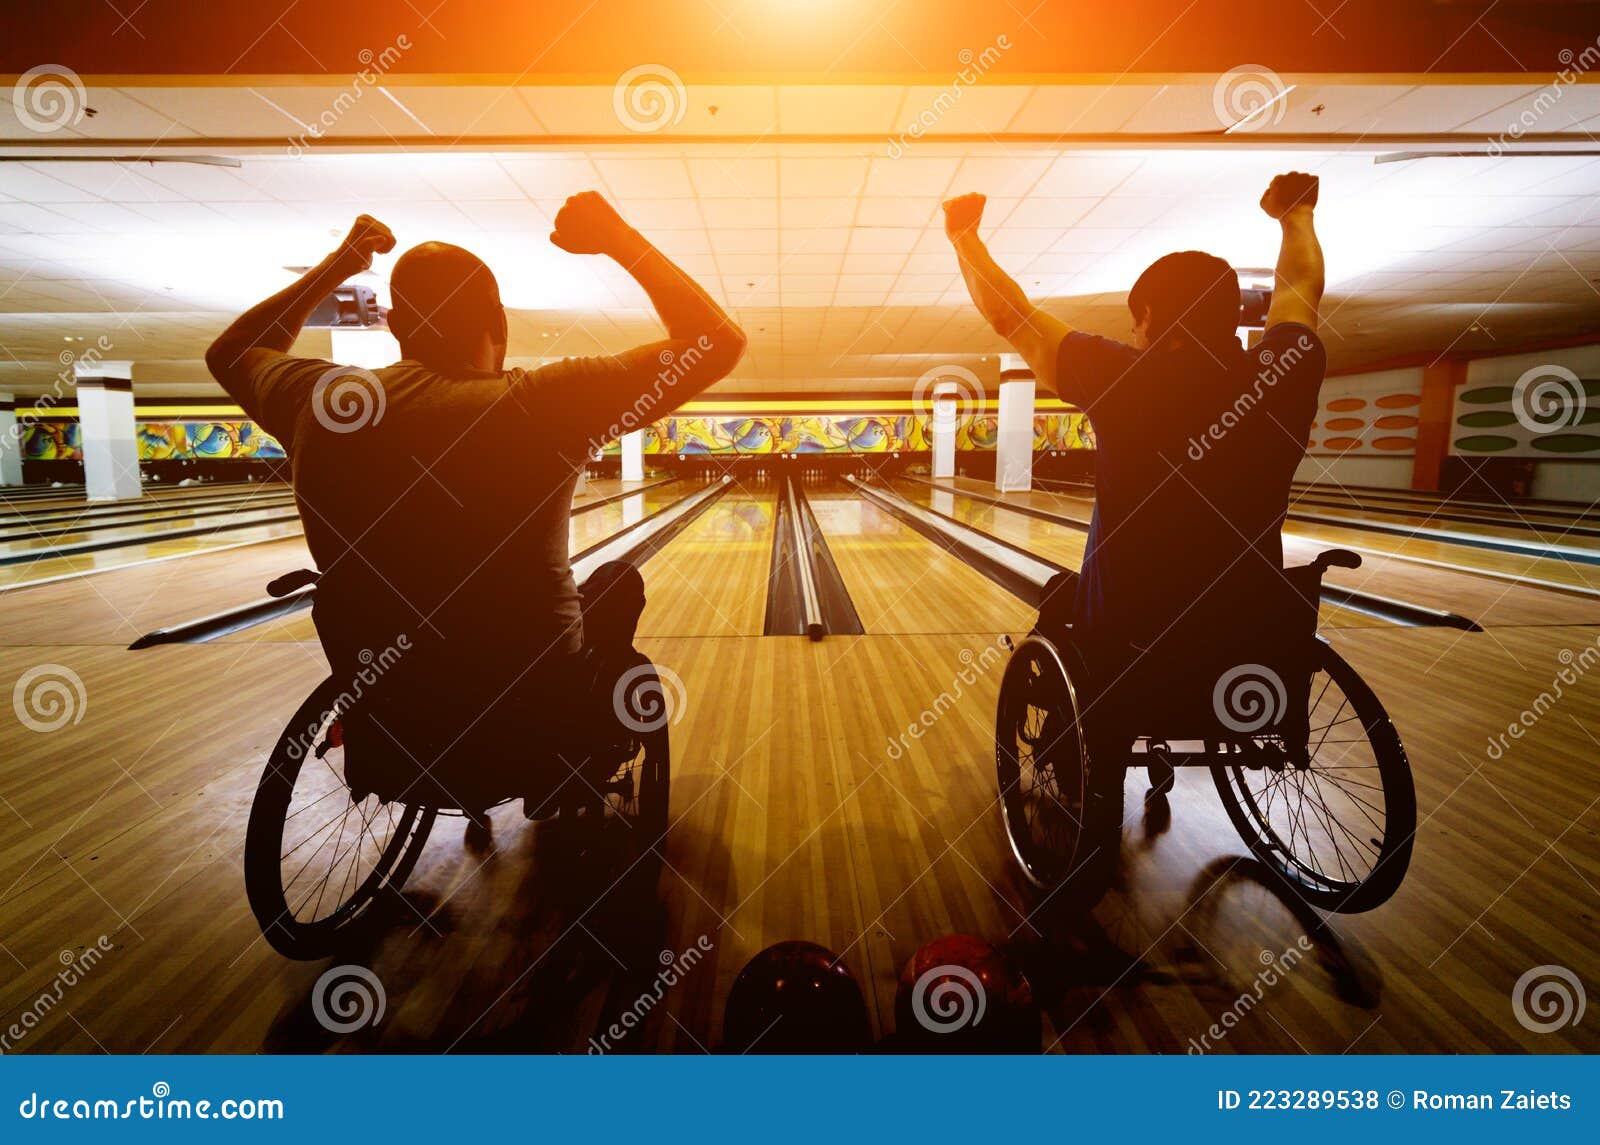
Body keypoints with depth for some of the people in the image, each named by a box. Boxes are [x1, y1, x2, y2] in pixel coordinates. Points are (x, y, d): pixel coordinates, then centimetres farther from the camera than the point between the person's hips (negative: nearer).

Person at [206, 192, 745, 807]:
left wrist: (335, 266, 16)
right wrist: (621, 240, -8)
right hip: (537, 731, -4)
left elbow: (232, 353, 18)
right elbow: (719, 341, -15)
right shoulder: (537, 405, -21)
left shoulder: (322, 402, -7)